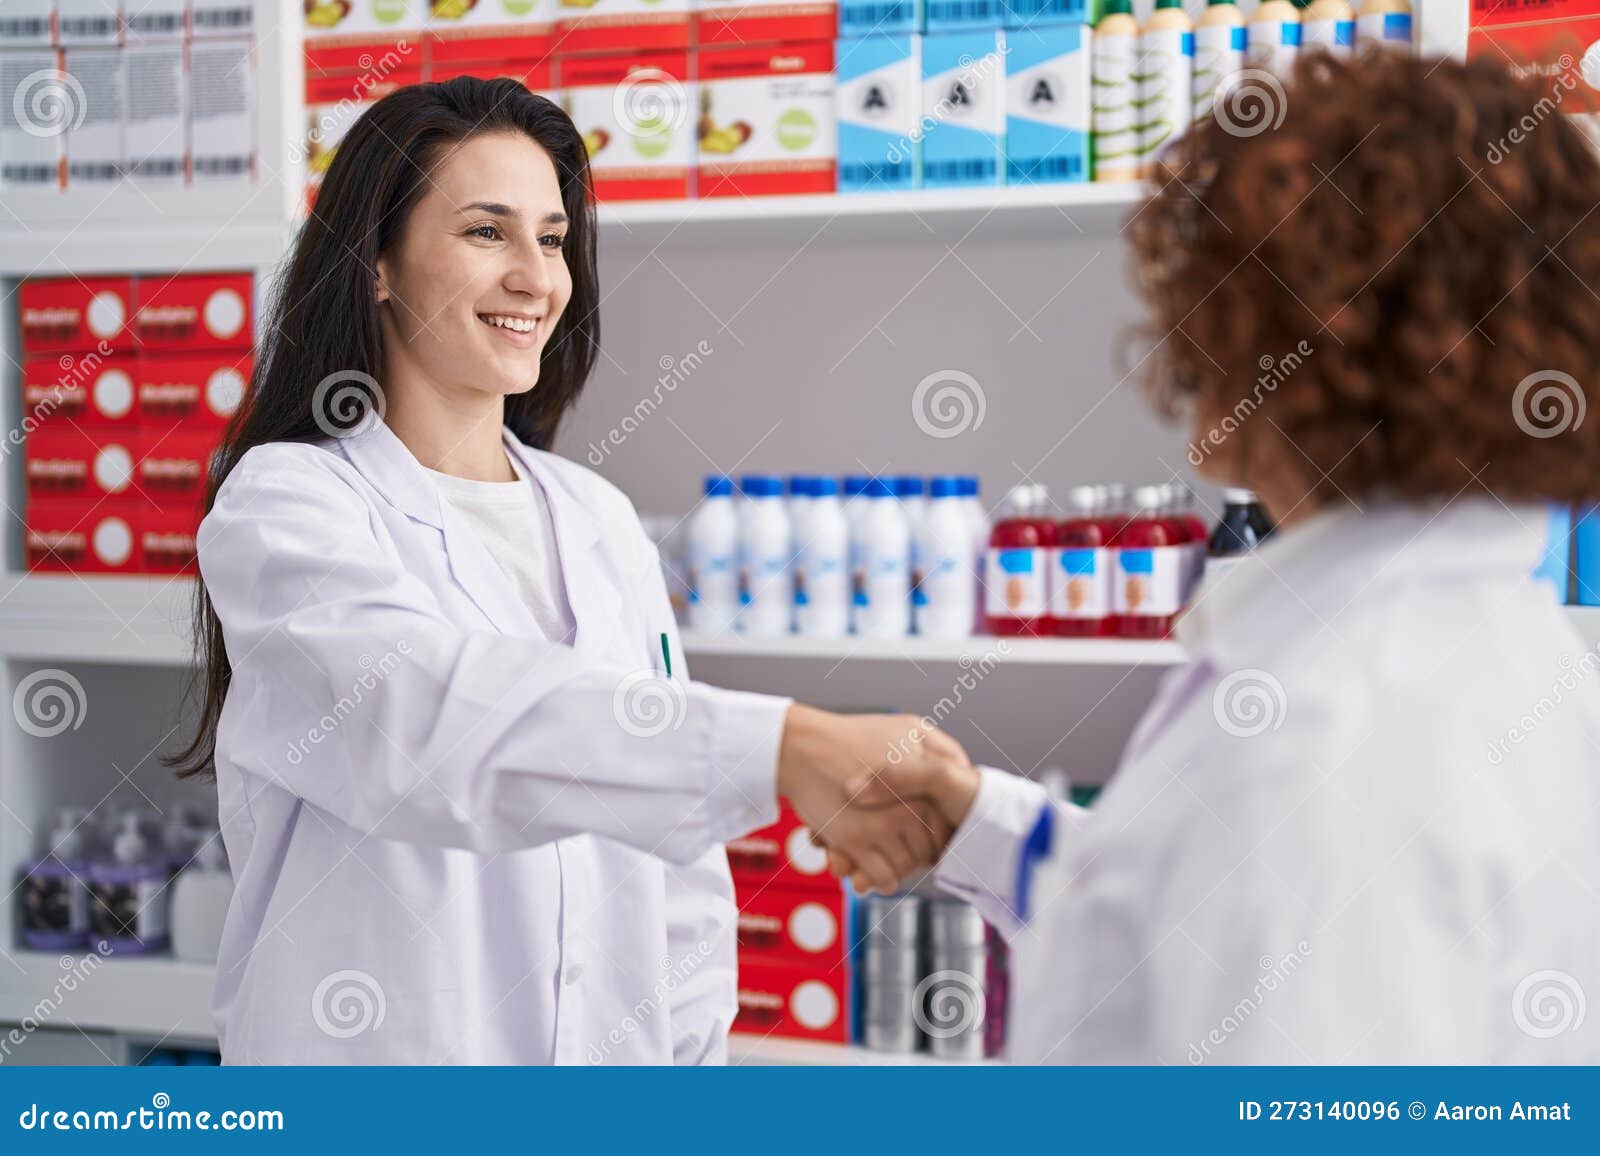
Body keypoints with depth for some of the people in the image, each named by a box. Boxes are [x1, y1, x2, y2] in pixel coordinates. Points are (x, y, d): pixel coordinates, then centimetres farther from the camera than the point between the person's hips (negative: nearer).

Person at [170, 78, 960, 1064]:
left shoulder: (604, 525, 7)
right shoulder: (284, 506, -11)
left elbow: (679, 878, 10)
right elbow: (428, 712, -31)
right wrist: (779, 748, -41)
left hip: (613, 1052, 5)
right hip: (374, 1053, -5)